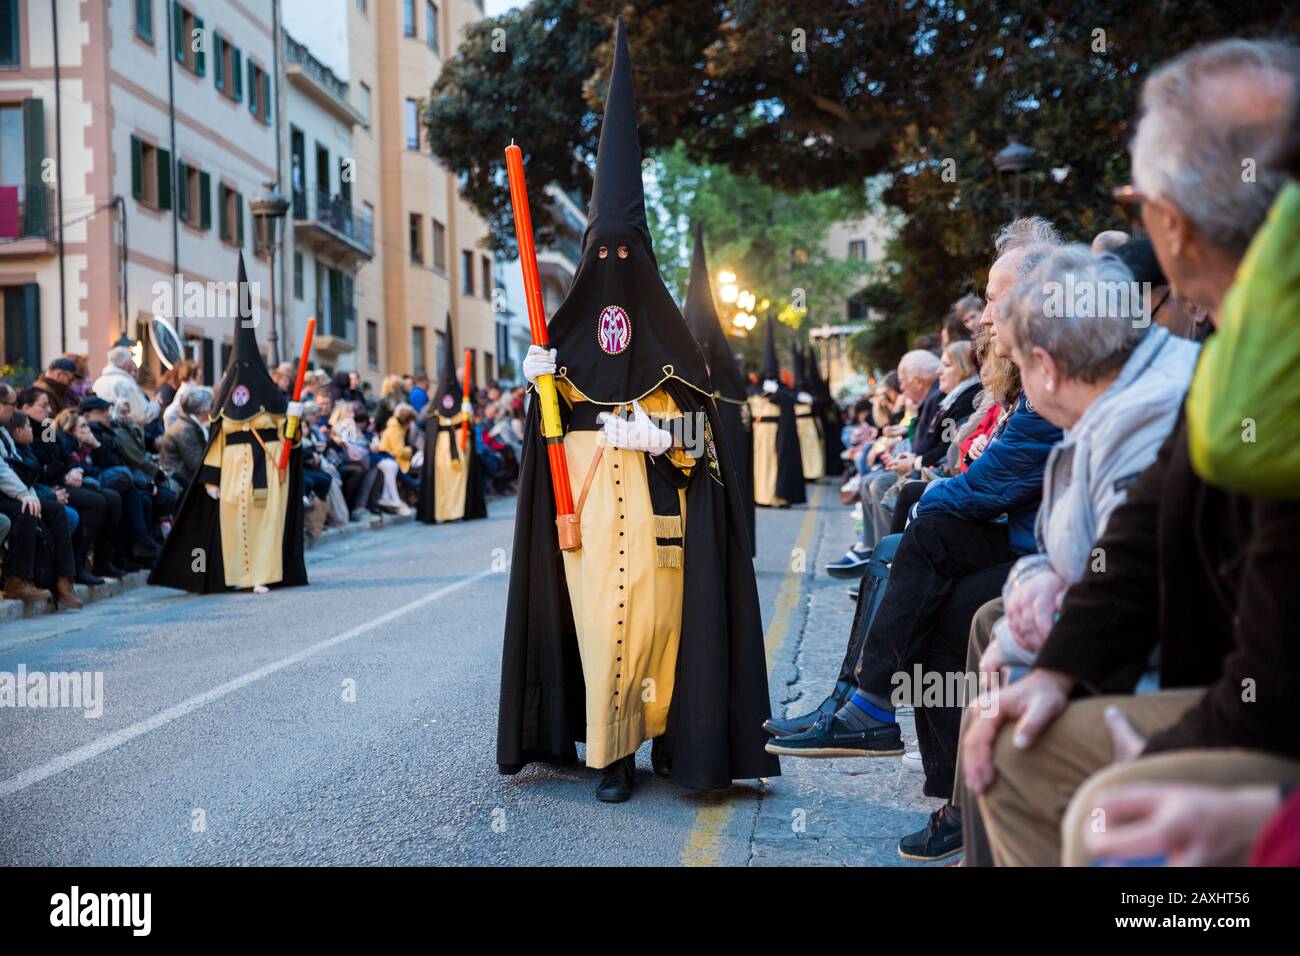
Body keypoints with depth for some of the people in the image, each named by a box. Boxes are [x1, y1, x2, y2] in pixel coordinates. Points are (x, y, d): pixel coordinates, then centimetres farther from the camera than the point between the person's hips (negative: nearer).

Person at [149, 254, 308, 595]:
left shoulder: (269, 391, 3)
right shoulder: (224, 394, 9)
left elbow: (285, 432, 4)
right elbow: (217, 437, 8)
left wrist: (293, 415, -17)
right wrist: (212, 476, 4)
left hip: (267, 463, -2)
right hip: (234, 464, 2)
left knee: (266, 515, -6)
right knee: (233, 516, -1)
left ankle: (262, 573, -3)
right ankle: (239, 573, 8)